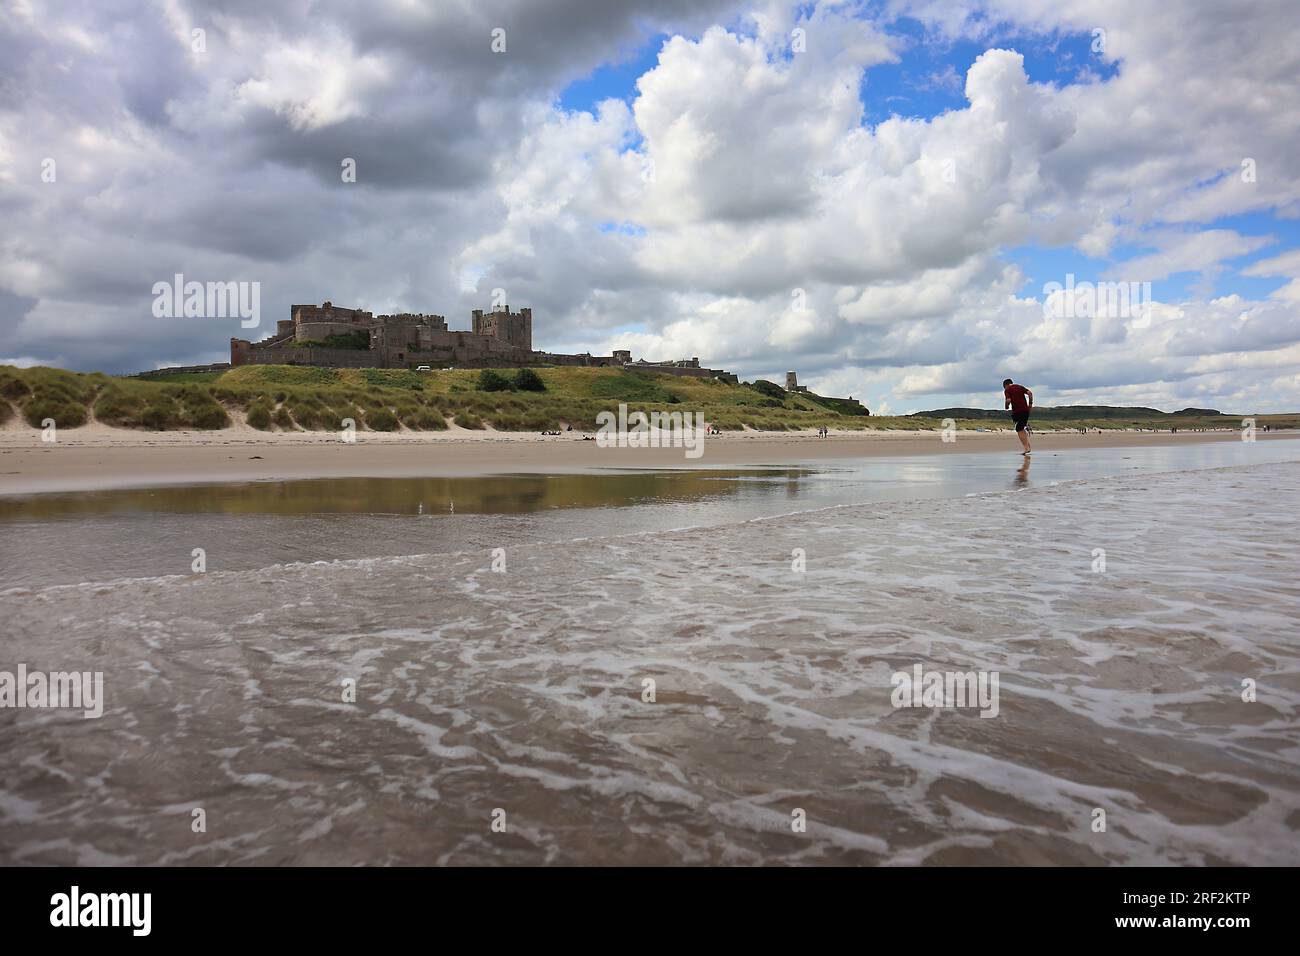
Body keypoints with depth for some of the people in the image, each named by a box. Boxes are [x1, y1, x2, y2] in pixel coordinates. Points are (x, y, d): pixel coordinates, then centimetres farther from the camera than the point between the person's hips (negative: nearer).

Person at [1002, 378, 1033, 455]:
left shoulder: (1007, 390, 2)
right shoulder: (1020, 387, 17)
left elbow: (1008, 400, -14)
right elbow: (1030, 393, 3)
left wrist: (1006, 406, 6)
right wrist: (1030, 404, 9)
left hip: (1017, 411, -5)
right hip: (1026, 410, 5)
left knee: (1019, 430, 2)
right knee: (1022, 428, 18)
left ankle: (1027, 449, -6)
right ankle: (1029, 448, 13)